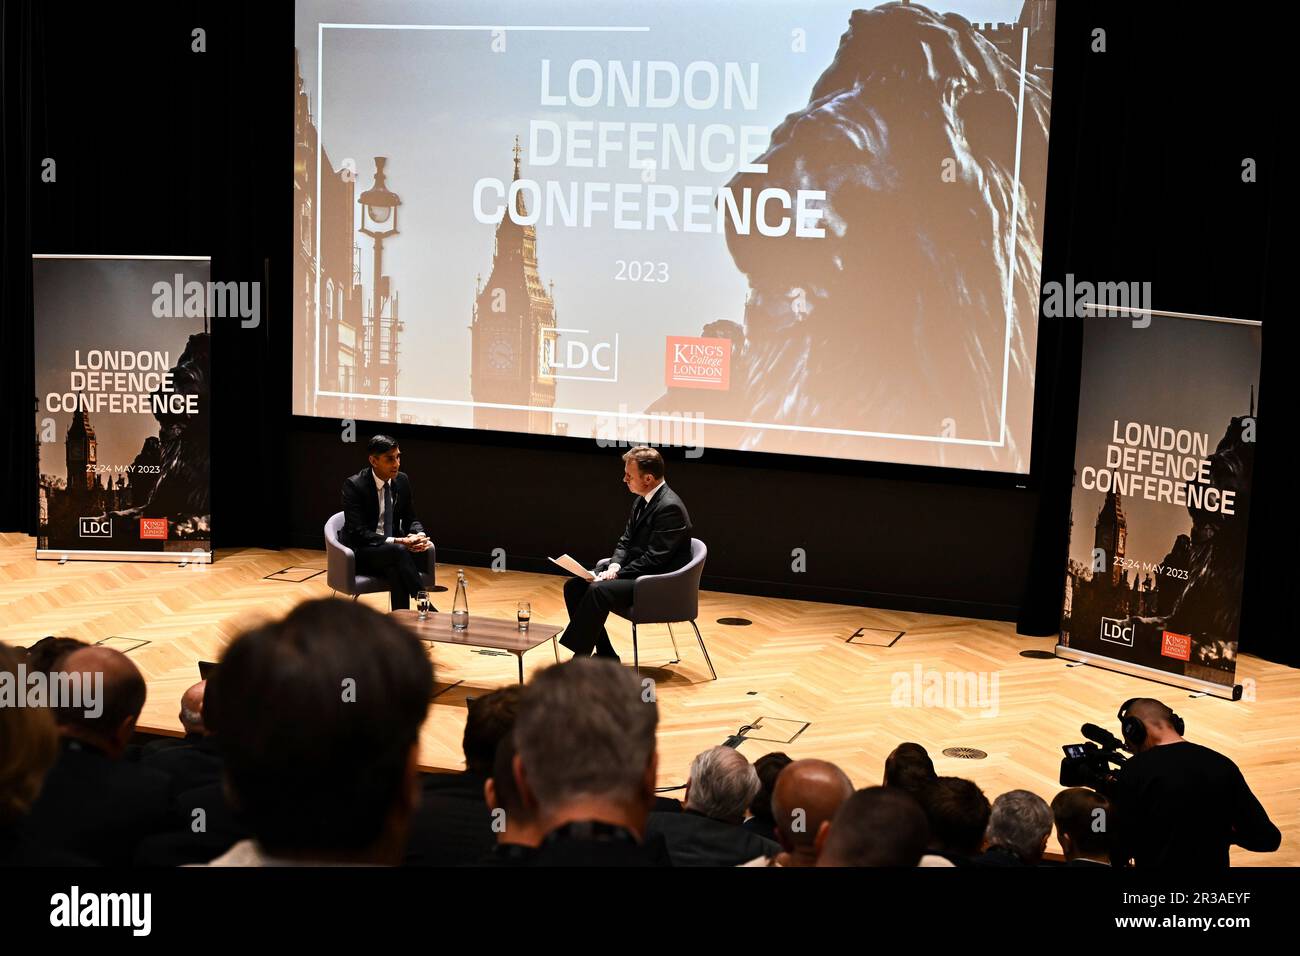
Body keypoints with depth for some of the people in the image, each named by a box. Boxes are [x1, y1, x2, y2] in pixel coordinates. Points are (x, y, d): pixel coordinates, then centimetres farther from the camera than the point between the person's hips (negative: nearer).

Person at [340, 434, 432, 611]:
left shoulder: (402, 480, 3)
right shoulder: (354, 485, -14)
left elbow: (410, 520, 11)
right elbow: (358, 532, -20)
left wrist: (420, 536, -15)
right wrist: (397, 541, -29)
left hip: (393, 549, 5)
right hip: (361, 552, -5)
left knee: (395, 569, -33)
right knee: (399, 551, -35)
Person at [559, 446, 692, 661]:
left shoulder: (670, 507, -19)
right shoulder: (642, 500, 10)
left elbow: (654, 559, -21)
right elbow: (625, 542, 15)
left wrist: (617, 573, -18)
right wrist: (614, 566, -5)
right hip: (634, 573, 10)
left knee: (598, 591, -29)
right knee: (574, 585, -3)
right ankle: (605, 656, 0)